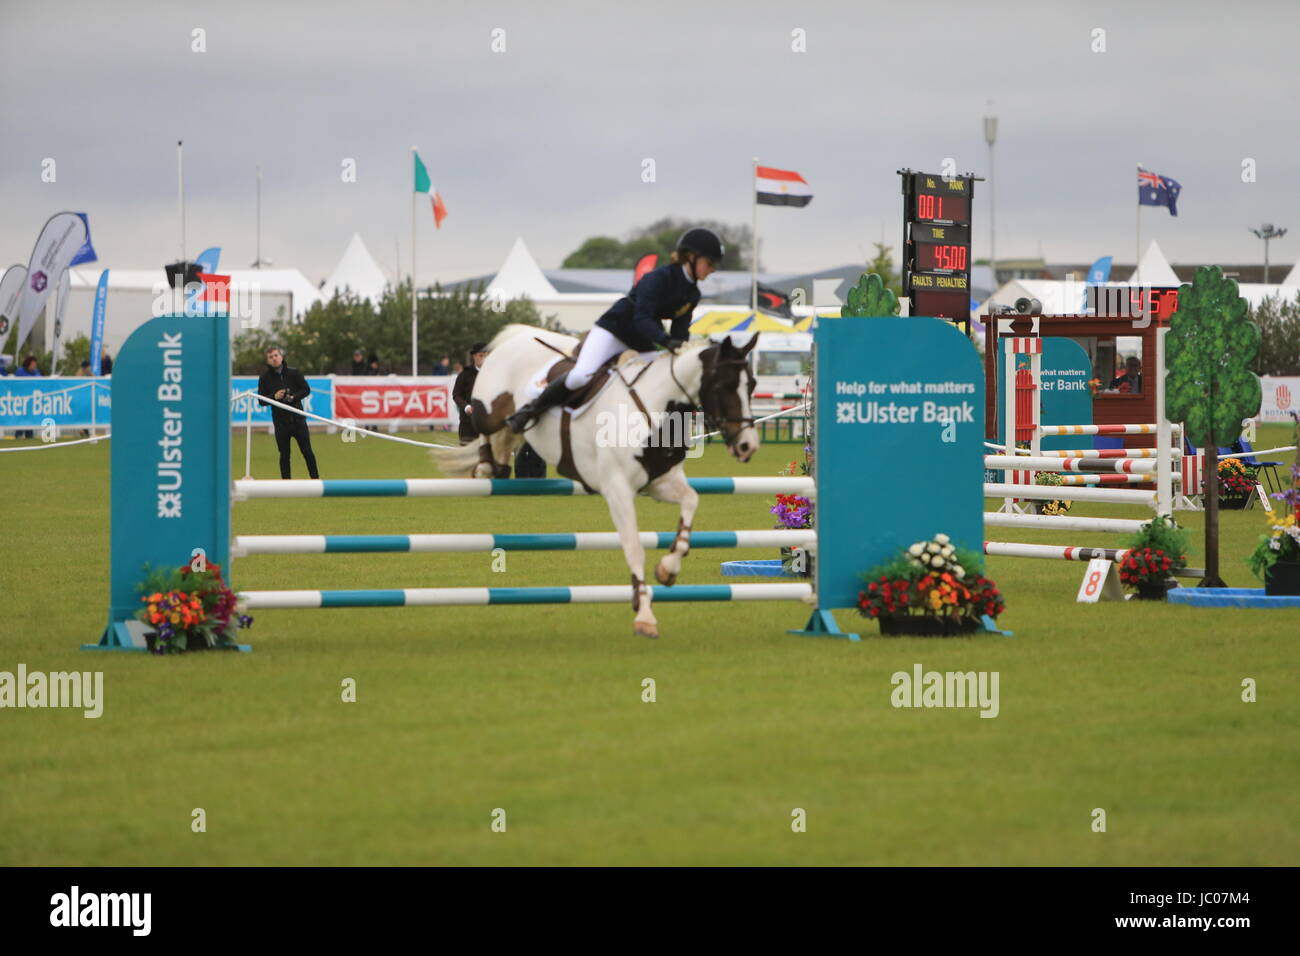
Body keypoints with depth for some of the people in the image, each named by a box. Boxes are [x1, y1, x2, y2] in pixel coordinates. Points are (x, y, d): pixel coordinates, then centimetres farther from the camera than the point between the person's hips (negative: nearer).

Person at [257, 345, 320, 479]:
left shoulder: (293, 373, 2)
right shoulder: (264, 378, 2)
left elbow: (306, 389, 6)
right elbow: (261, 401, 2)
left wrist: (294, 397, -12)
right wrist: (274, 397, -16)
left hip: (297, 418, 0)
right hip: (280, 421, 0)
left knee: (307, 452, 2)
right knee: (284, 455, 2)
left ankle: (315, 479, 12)